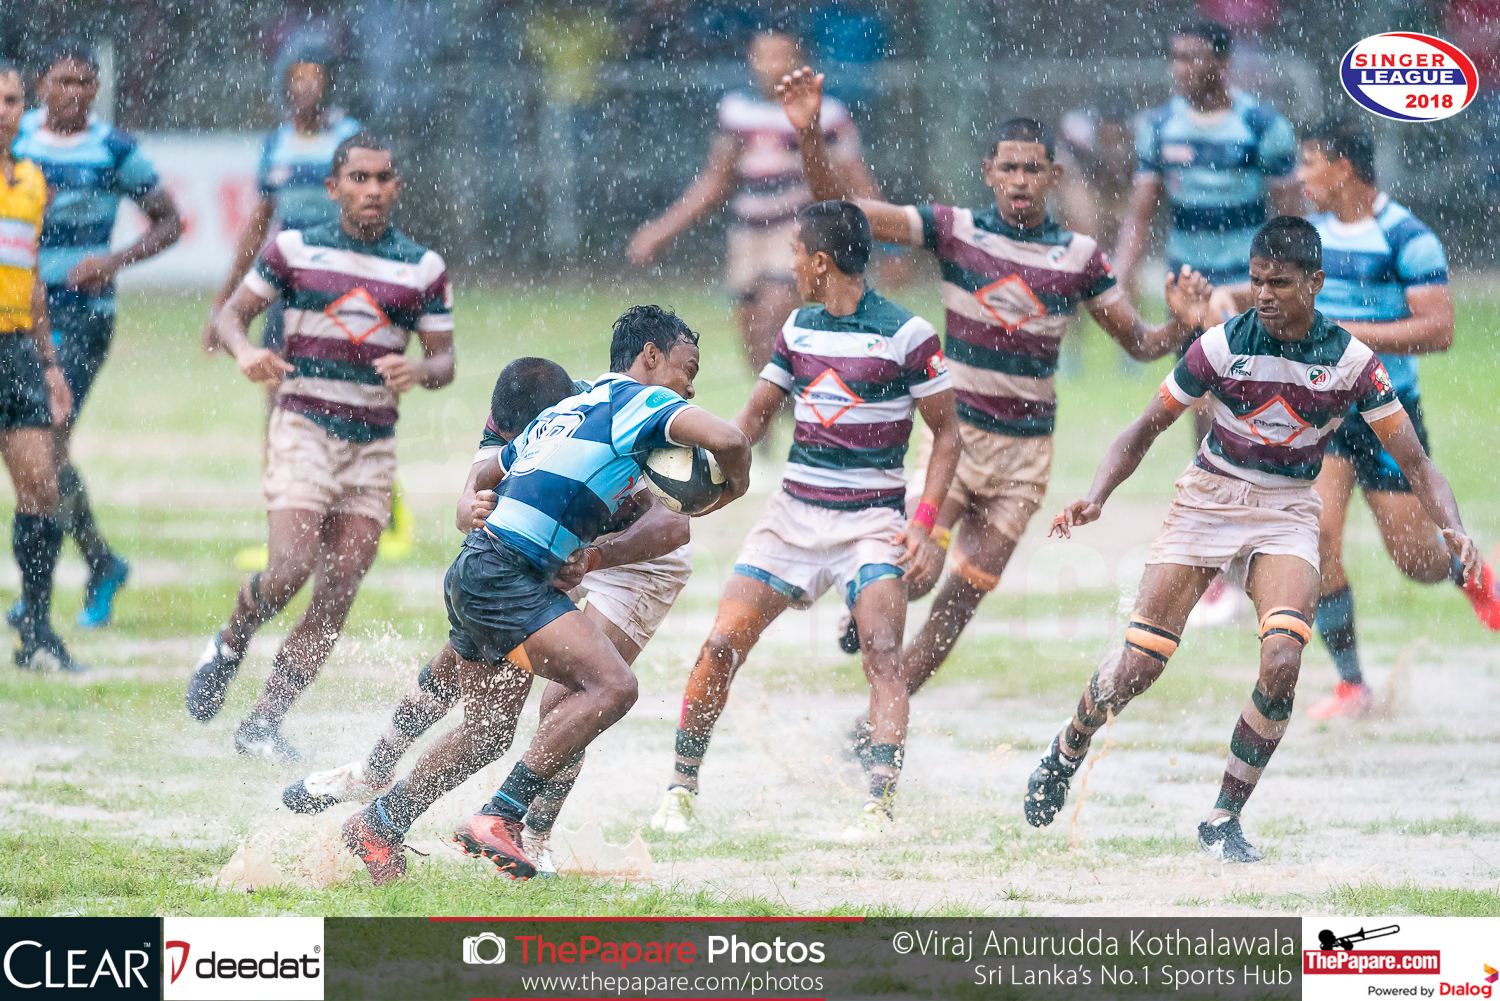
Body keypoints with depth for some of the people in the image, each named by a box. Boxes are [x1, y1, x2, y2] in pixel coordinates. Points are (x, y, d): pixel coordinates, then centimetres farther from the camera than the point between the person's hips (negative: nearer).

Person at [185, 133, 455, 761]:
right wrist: (244, 351, -14)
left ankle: (264, 721, 7)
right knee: (291, 568, -19)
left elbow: (444, 360, 9)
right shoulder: (295, 249, 3)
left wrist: (420, 370, -14)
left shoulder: (423, 268, 7)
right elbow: (232, 313, 8)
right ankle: (229, 646, 13)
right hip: (304, 426, -3)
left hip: (374, 443, 3)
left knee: (339, 592, -2)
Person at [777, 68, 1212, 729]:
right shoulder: (954, 229, -4)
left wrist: (1181, 325, -14)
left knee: (962, 599, 3)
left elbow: (1139, 343, 7)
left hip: (1025, 450, 2)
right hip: (955, 428, -2)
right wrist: (809, 136, -23)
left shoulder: (1078, 256, 1)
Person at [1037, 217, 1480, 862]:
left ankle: (1224, 819, -7)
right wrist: (1097, 496, -16)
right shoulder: (1224, 345, -10)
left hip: (1287, 514, 0)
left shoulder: (1351, 361, -8)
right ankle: (1066, 753, 28)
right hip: (1208, 498, 0)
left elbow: (1414, 459, -3)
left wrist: (1453, 531, -20)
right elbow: (1146, 428, 0)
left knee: (1282, 661, -24)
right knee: (1138, 668, -6)